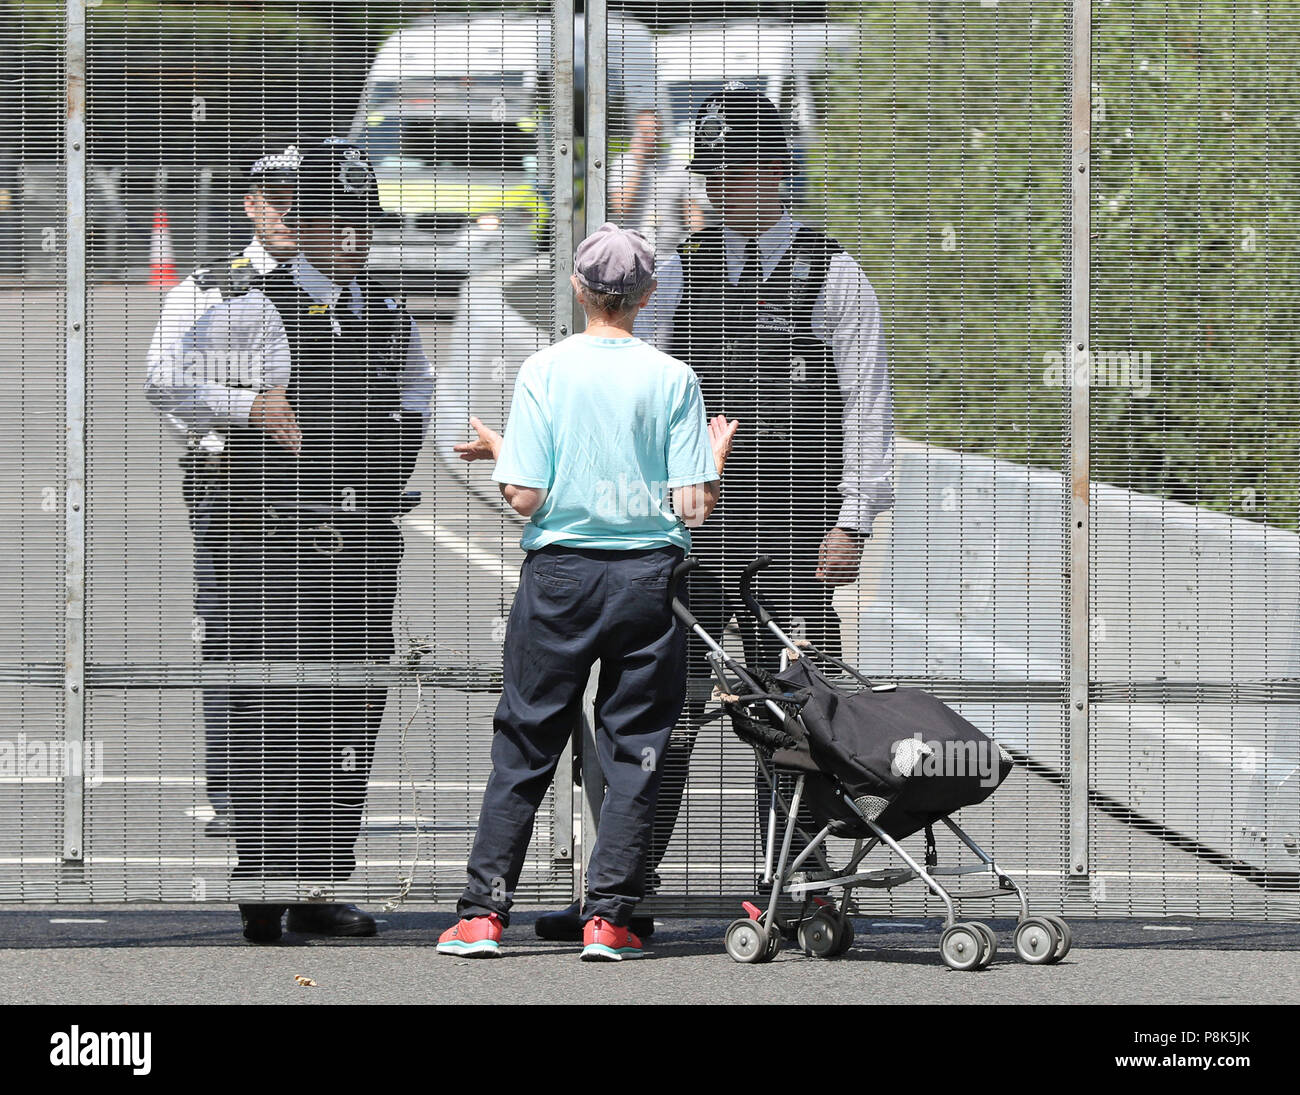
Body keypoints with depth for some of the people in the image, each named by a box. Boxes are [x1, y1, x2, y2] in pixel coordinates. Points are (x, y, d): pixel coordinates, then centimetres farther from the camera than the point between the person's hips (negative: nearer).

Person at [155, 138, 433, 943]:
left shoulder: (389, 318, 15)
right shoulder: (253, 311, -1)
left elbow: (416, 388, 32)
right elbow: (182, 391, 1)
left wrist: (404, 436, 14)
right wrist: (252, 404, -13)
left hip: (364, 537, 6)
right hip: (274, 535, -5)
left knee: (352, 707, 4)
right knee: (273, 706, -11)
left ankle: (322, 883, 9)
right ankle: (264, 878, -11)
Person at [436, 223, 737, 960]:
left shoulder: (544, 372, -4)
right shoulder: (672, 379, -3)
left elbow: (525, 497, -8)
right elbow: (694, 508, -6)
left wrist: (499, 454, 12)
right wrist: (715, 458, 14)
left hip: (560, 575, 0)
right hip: (647, 578, 0)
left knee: (524, 746, 7)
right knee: (635, 750, 6)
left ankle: (484, 913, 5)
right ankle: (609, 919, 3)